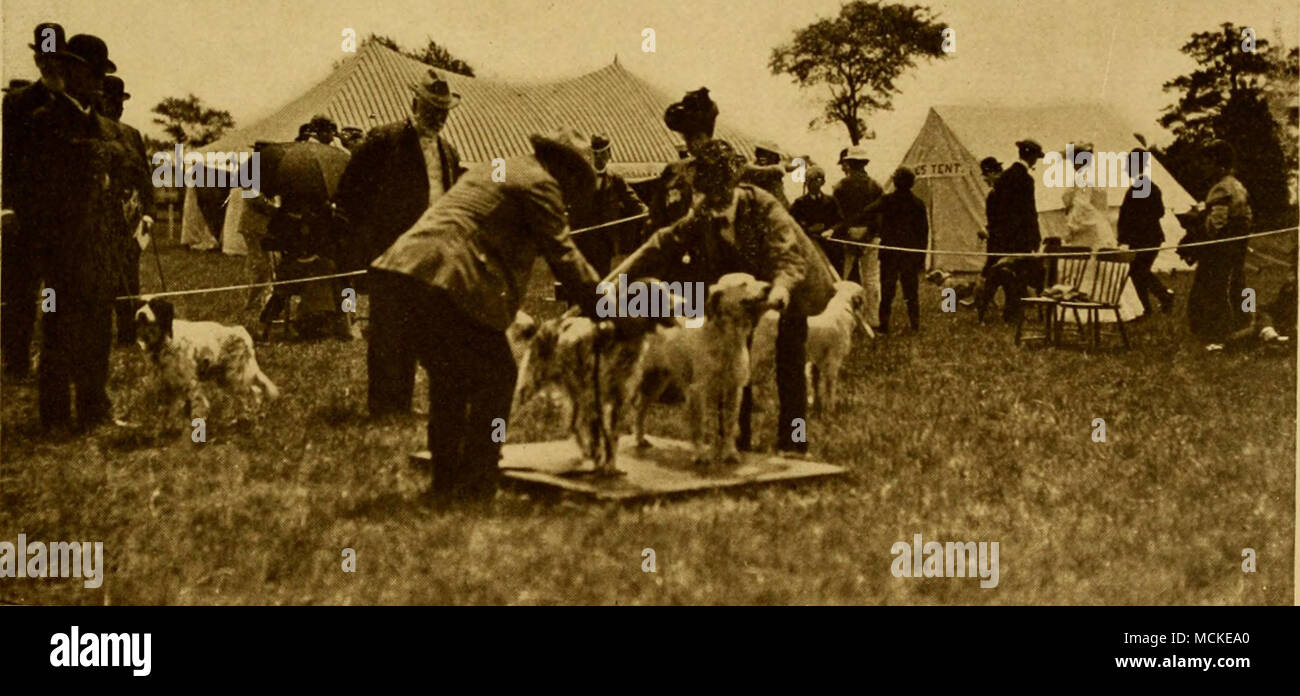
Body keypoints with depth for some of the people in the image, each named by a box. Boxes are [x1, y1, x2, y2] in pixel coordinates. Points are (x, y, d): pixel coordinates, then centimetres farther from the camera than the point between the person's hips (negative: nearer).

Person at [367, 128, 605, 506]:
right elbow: (561, 253, 1)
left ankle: (446, 482, 23)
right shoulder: (540, 182, 1)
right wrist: (600, 299, 11)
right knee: (495, 376, 3)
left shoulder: (496, 170, 31)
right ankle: (475, 486, 3)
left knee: (451, 377, 20)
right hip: (444, 281, -9)